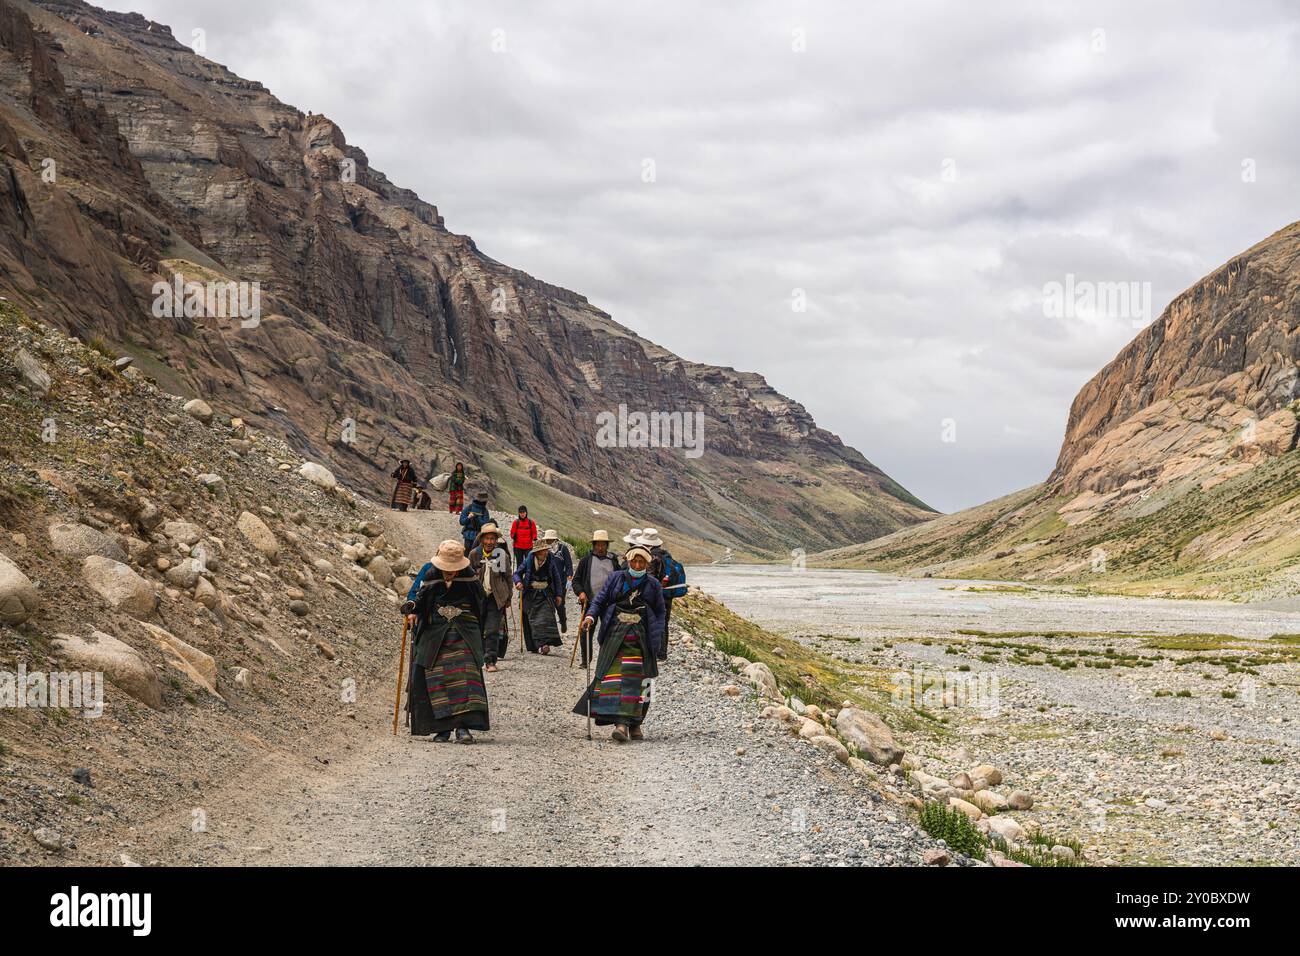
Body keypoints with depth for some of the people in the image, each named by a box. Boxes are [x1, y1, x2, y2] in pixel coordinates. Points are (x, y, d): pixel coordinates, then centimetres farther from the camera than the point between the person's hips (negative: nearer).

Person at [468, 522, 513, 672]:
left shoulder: (502, 555, -1)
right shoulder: (474, 554, 2)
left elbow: (508, 577, 7)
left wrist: (508, 598, 7)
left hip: (496, 598, -2)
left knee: (492, 630, -9)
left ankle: (491, 661, -6)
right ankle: (481, 658, 22)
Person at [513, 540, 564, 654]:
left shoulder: (551, 562, 2)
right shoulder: (528, 562, -2)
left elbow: (557, 579, 10)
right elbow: (517, 573, 5)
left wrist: (559, 595, 7)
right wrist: (518, 582, -16)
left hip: (545, 594, 0)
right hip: (530, 595, 0)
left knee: (546, 617, -14)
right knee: (532, 620, 0)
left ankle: (545, 643, -20)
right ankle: (533, 647, 5)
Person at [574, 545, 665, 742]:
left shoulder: (653, 585, 11)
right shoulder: (615, 579, 10)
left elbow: (660, 613, 13)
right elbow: (599, 600, 6)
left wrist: (657, 637, 2)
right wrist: (590, 616, -13)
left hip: (640, 636, 0)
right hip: (615, 634, 0)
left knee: (634, 680, -5)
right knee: (613, 676, -11)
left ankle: (634, 724, 1)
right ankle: (621, 722, -15)